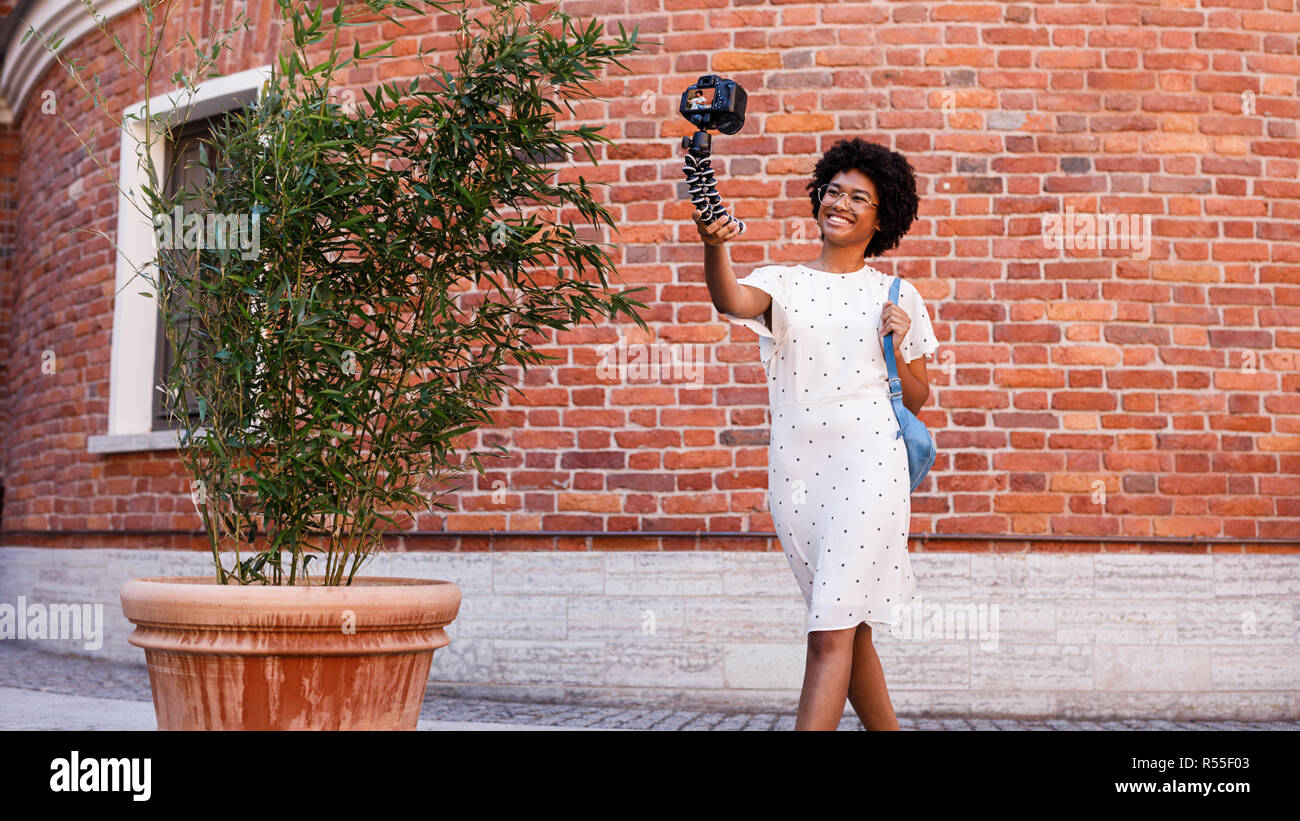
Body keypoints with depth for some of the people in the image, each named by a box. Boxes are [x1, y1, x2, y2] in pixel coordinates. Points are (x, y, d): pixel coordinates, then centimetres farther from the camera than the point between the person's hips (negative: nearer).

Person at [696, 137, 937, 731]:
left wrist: (896, 348, -7)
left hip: (869, 464, -3)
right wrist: (714, 247, -36)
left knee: (831, 634, -11)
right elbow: (734, 302, -17)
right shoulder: (781, 282, 8)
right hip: (796, 467, 3)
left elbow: (918, 399, 12)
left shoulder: (898, 297, 8)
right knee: (847, 629, 14)